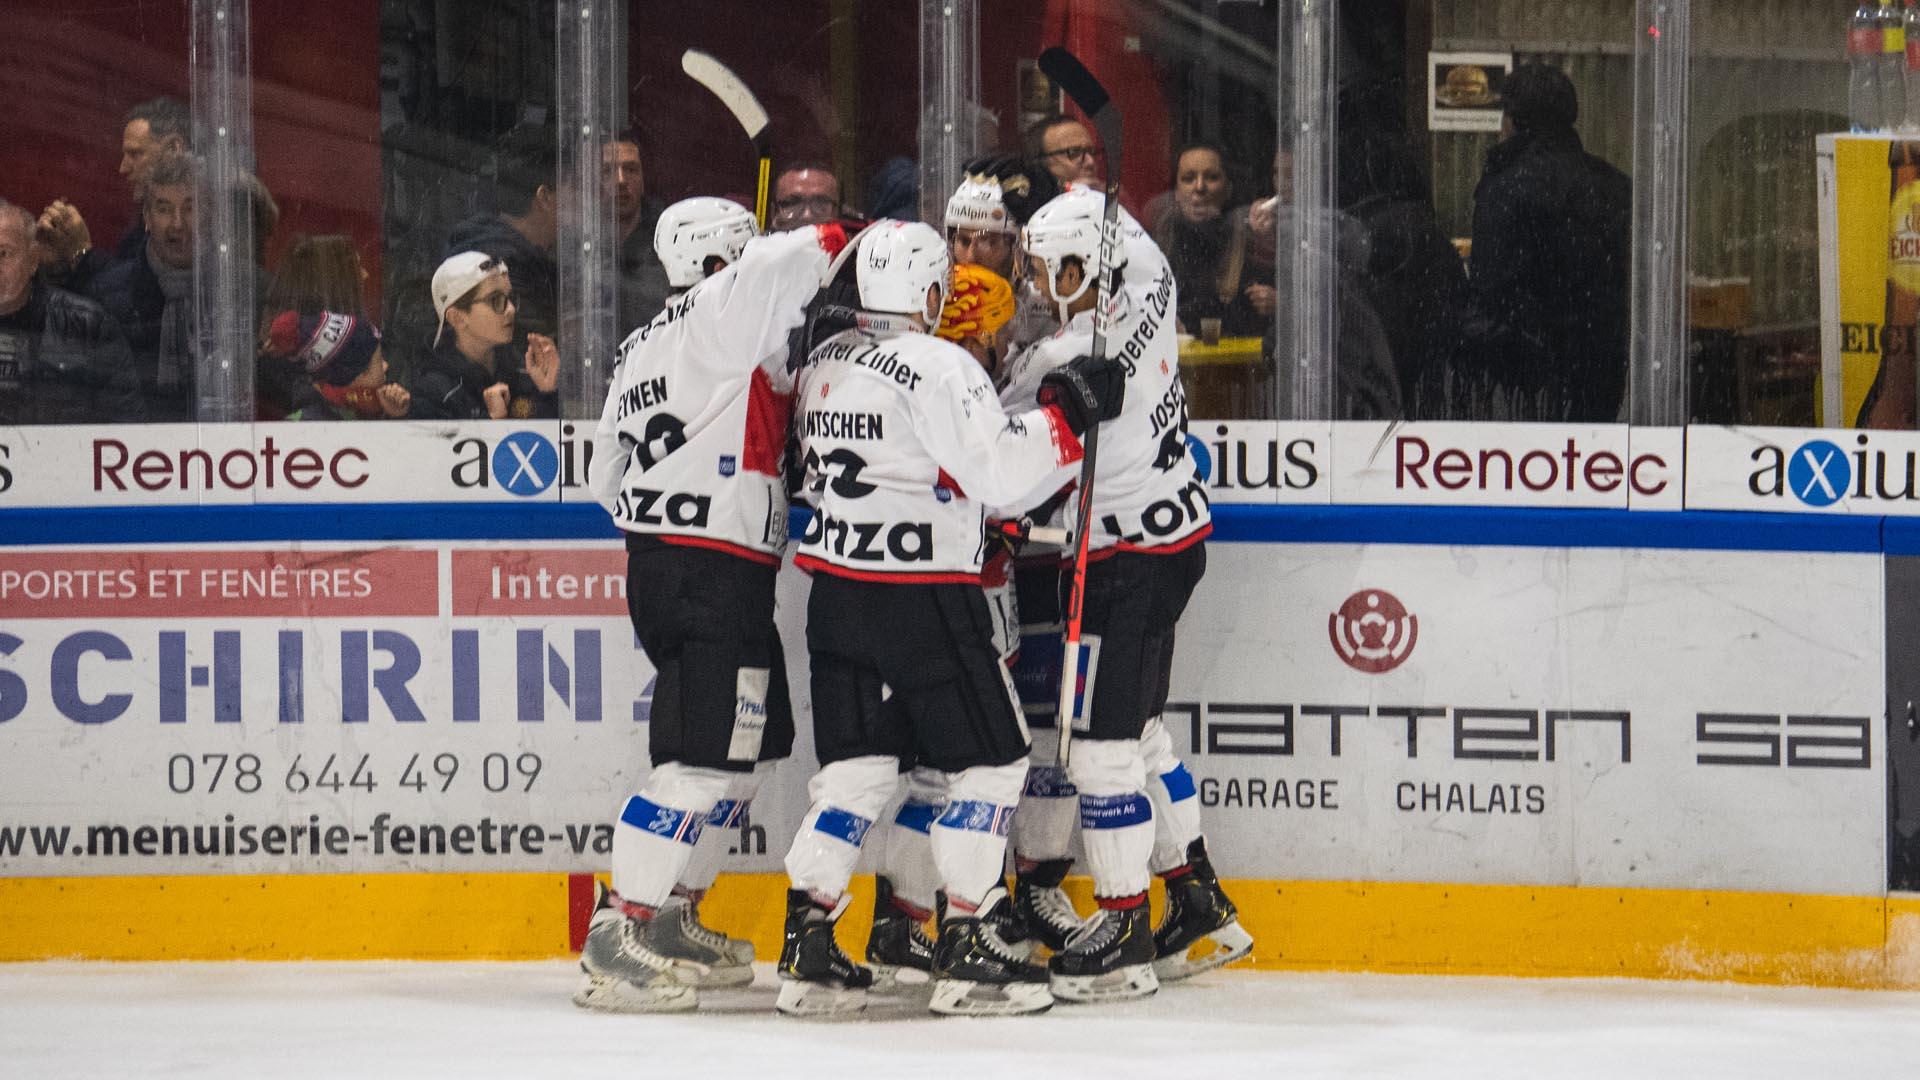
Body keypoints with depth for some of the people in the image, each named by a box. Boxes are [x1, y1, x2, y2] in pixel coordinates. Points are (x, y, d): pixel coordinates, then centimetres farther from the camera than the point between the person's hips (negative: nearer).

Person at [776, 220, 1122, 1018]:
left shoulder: (823, 365, 10)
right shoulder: (937, 366, -15)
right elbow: (999, 474, -21)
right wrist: (1066, 412, -11)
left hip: (838, 591, 7)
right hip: (923, 591, -7)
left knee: (856, 764, 11)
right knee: (990, 762, 3)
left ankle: (807, 950, 4)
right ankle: (964, 952, -2)